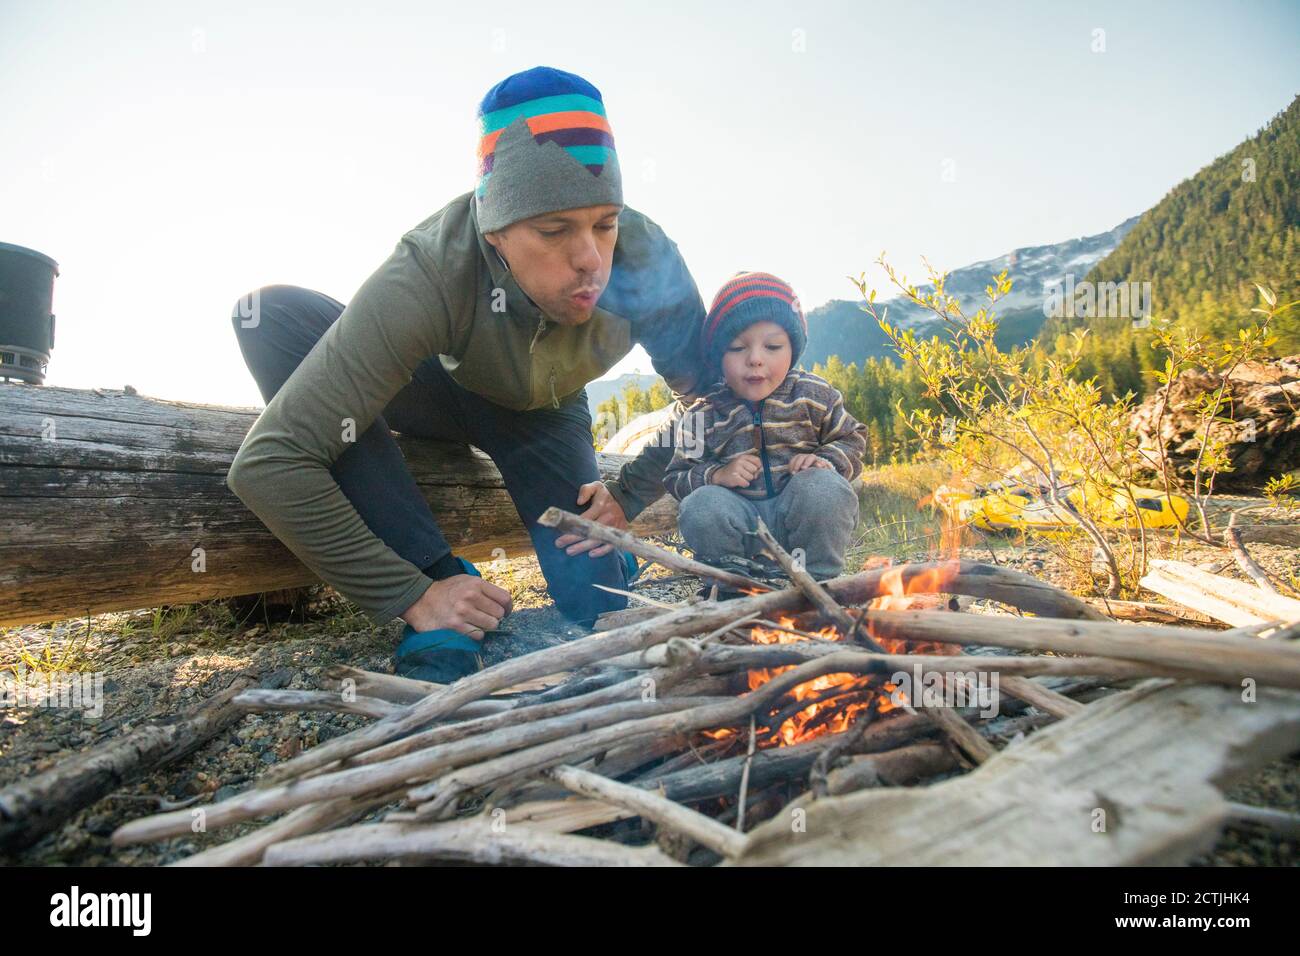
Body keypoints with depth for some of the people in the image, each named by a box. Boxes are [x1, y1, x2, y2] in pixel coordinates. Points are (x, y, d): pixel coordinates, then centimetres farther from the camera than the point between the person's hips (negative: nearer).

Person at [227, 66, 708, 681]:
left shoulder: (647, 258, -32)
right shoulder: (428, 275, -40)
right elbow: (268, 462, -40)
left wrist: (630, 495, -21)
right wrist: (413, 596, -37)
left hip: (546, 414, 1)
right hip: (445, 390, 0)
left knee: (599, 617, -16)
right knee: (270, 312, -29)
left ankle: (614, 558, 24)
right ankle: (439, 577, -27)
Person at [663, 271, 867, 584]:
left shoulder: (813, 394, -1)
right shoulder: (703, 414, -3)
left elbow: (851, 439, 9)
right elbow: (676, 477, 1)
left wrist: (828, 461, -13)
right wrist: (716, 475, -20)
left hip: (808, 521, 1)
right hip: (740, 522, 0)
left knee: (824, 487, -31)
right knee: (701, 507, -29)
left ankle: (818, 582, -10)